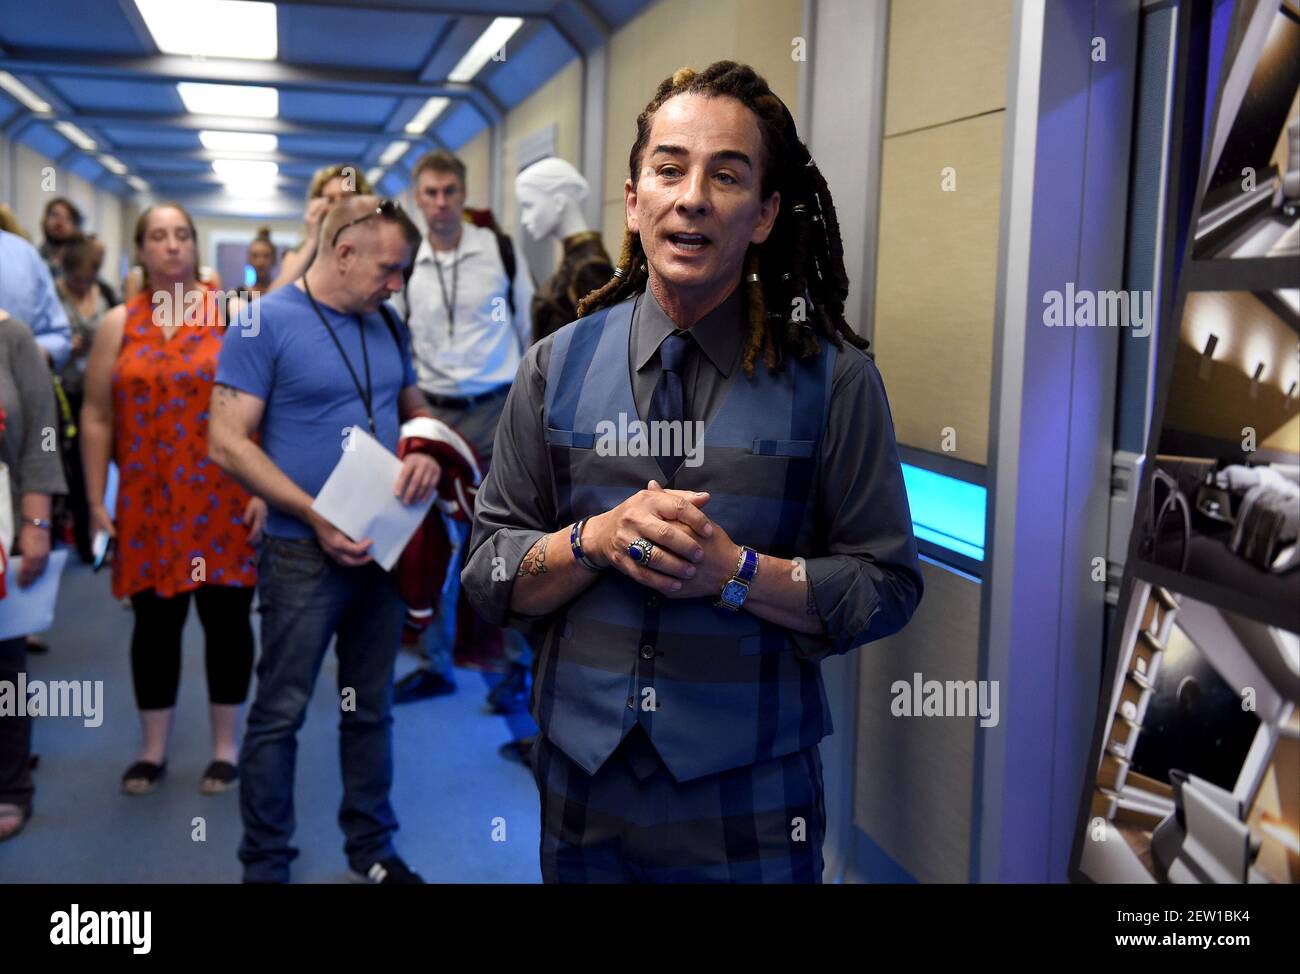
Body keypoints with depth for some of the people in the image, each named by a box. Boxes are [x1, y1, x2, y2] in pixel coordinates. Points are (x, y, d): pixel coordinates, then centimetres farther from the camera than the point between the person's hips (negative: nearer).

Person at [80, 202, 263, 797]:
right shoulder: (118, 325, 7)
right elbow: (96, 418, 7)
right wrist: (96, 501, 2)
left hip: (224, 501, -2)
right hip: (148, 503, 2)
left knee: (226, 617, 5)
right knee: (155, 620, 9)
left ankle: (224, 746, 20)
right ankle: (152, 748, 23)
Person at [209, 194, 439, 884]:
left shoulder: (386, 325, 8)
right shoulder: (265, 323, -10)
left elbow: (417, 409, 19)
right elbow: (229, 444, -14)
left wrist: (427, 452, -6)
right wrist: (317, 516, -20)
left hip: (382, 547, 6)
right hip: (304, 552, -6)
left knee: (371, 709, 16)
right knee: (280, 713, 4)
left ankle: (372, 849, 30)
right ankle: (264, 864, 20)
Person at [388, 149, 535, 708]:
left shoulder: (500, 250, -1)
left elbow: (531, 329, 3)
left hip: (497, 410, -3)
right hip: (435, 413, 3)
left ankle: (519, 662, 13)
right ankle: (437, 663, 19)